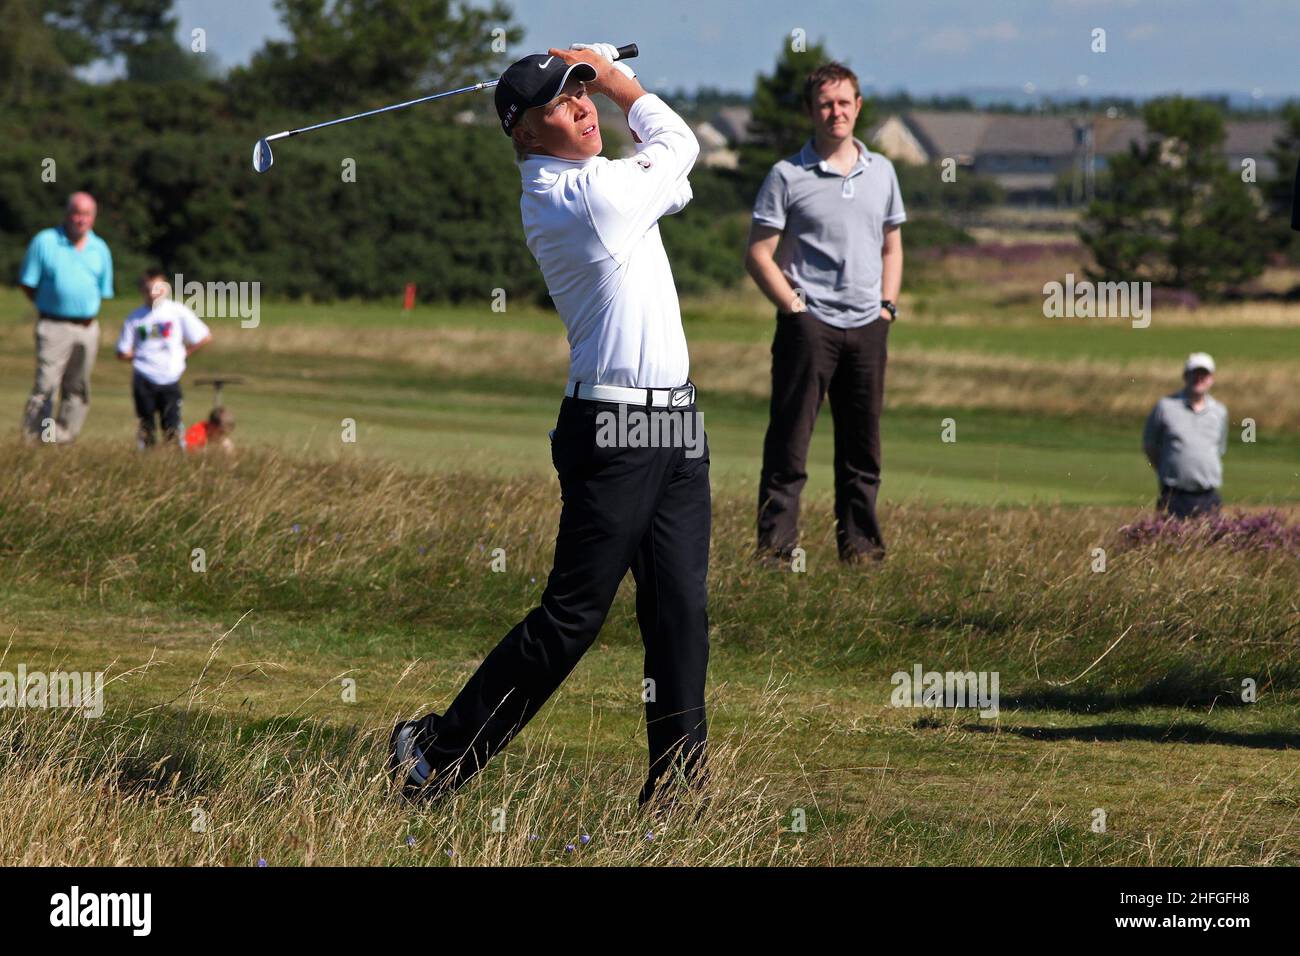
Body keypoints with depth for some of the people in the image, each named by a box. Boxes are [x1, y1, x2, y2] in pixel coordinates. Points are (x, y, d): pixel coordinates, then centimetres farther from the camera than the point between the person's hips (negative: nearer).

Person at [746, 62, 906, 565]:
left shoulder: (881, 172, 12)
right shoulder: (788, 176, -3)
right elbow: (759, 254, -3)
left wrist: (887, 304, 10)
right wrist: (795, 307, -9)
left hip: (867, 328, 5)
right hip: (809, 328, -5)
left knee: (862, 446, 10)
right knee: (789, 445, -5)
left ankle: (860, 543, 17)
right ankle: (775, 547, -4)